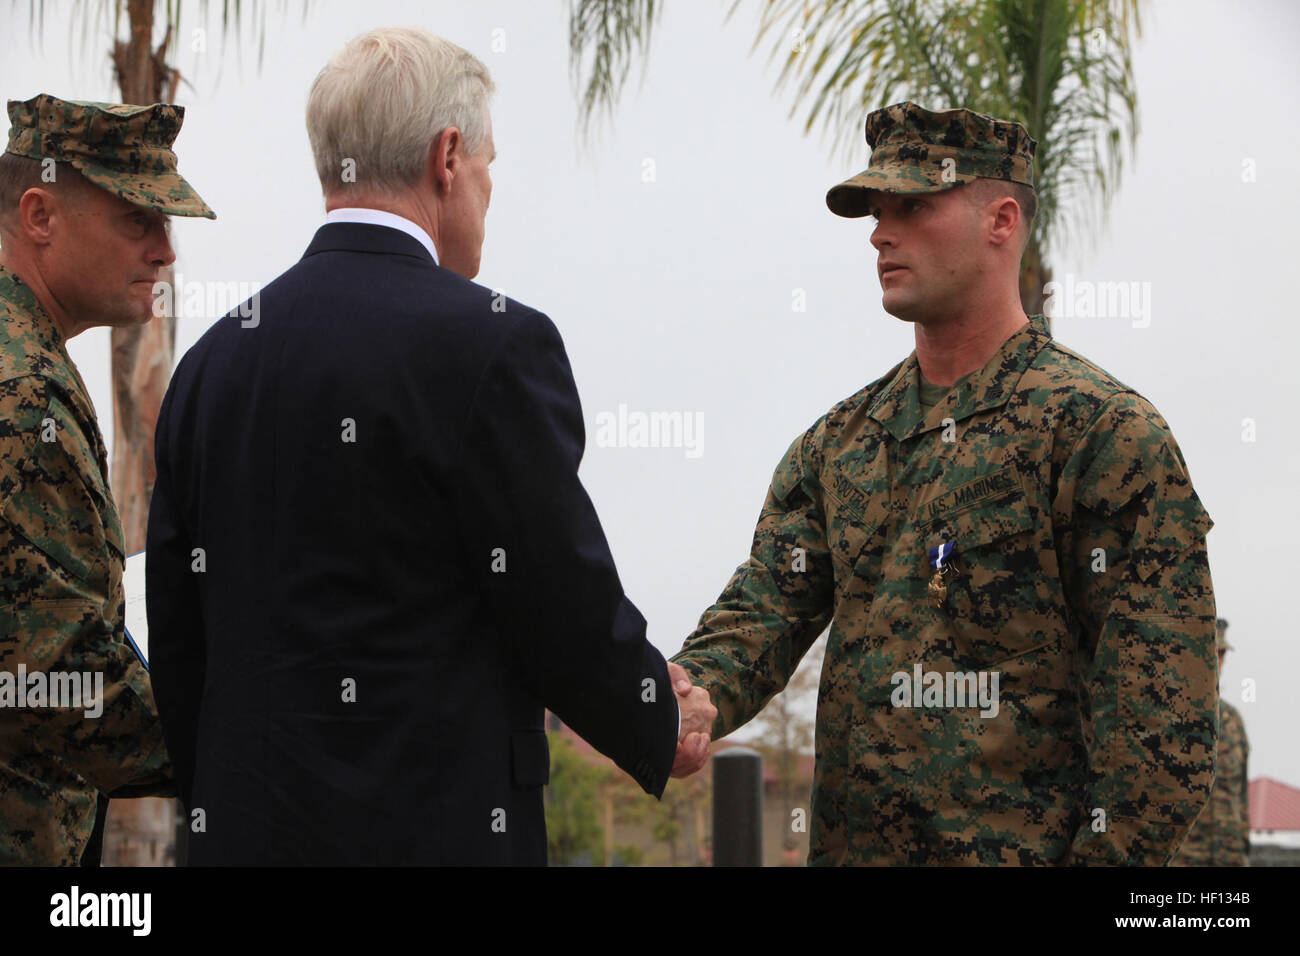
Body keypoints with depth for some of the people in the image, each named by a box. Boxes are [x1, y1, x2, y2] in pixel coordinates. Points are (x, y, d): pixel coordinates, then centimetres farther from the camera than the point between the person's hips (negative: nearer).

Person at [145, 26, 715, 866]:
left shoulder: (212, 361, 8)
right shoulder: (492, 344, -11)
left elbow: (178, 642, 12)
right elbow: (571, 608, -8)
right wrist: (662, 729, 11)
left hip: (245, 828, 7)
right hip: (440, 827, -6)